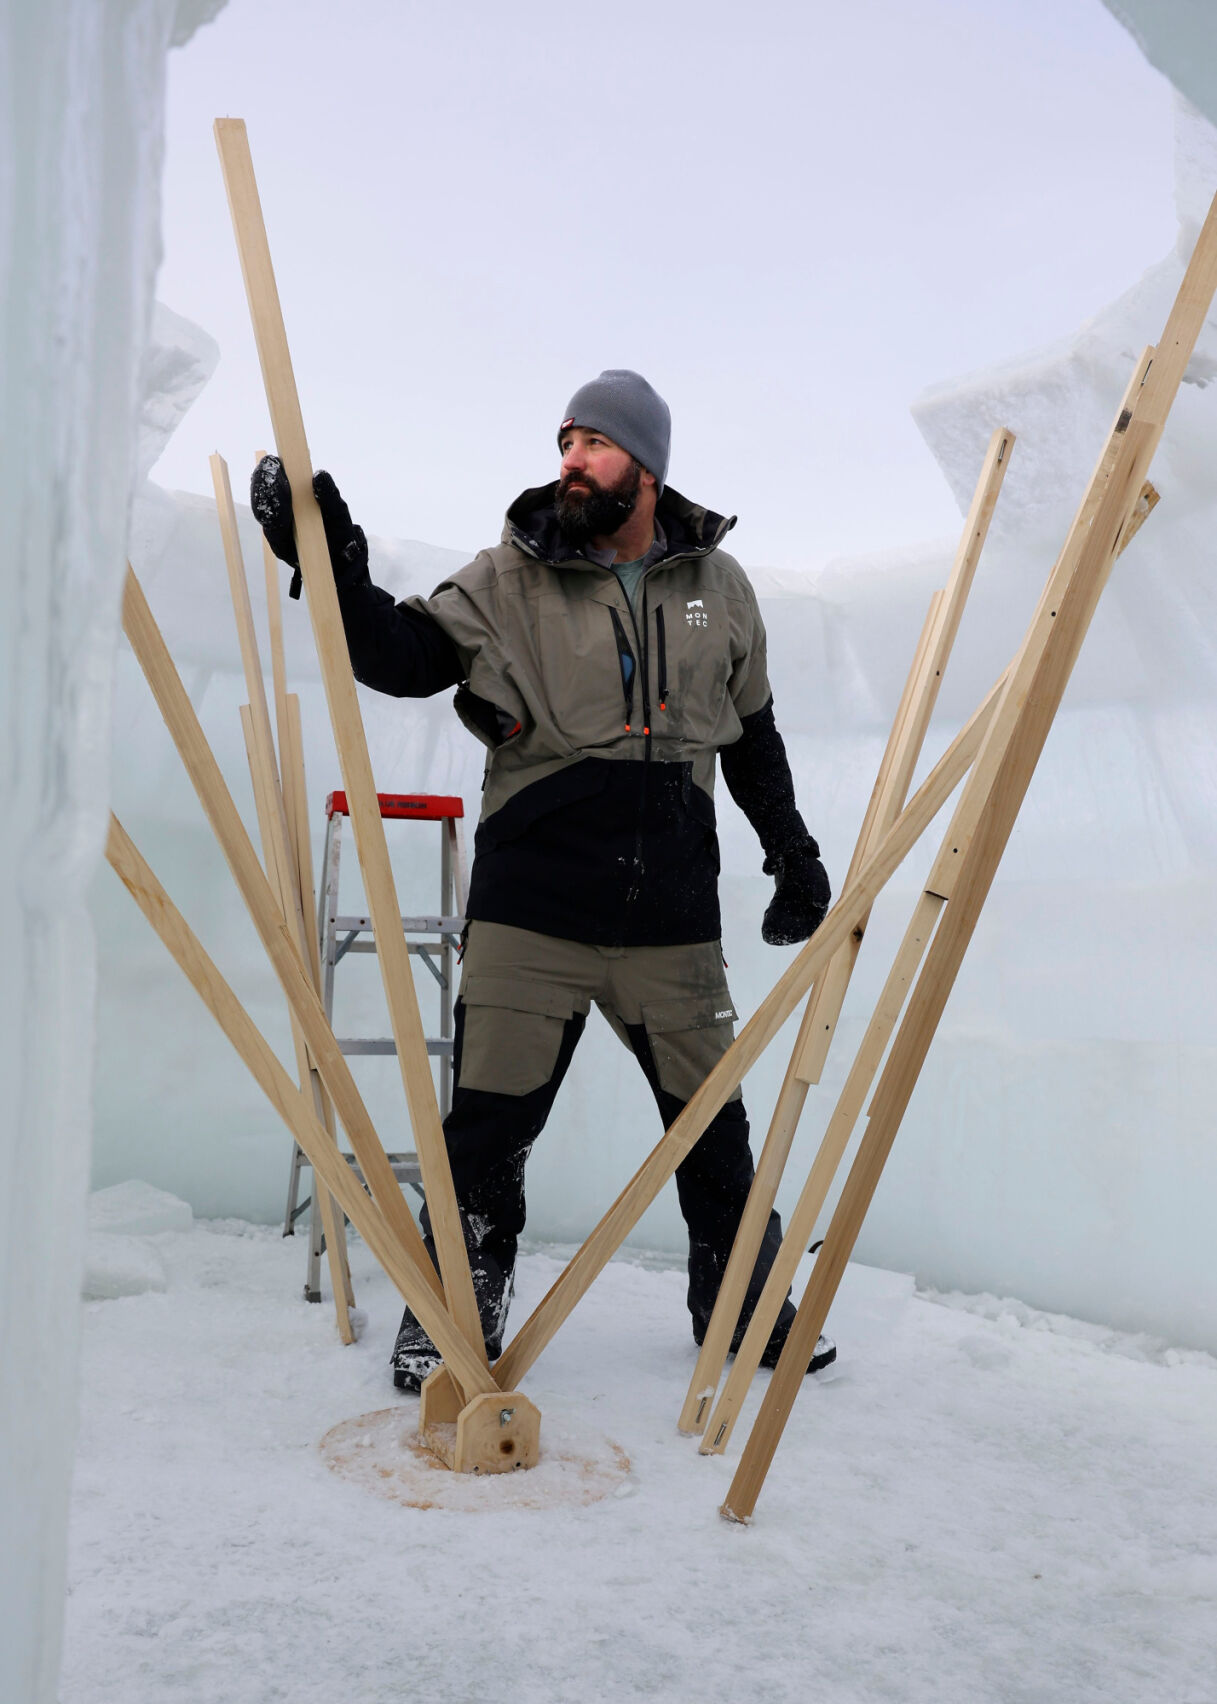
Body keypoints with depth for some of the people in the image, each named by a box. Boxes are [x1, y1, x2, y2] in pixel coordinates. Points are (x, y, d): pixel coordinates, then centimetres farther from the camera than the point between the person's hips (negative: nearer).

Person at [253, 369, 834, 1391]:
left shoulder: (718, 586, 8)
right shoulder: (510, 579, 1)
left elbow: (751, 731, 18)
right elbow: (403, 655, -5)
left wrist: (793, 854, 19)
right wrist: (334, 568, -21)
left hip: (673, 917, 2)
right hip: (530, 910, -2)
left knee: (711, 1119, 13)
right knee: (490, 1122, 0)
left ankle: (744, 1306, 34)